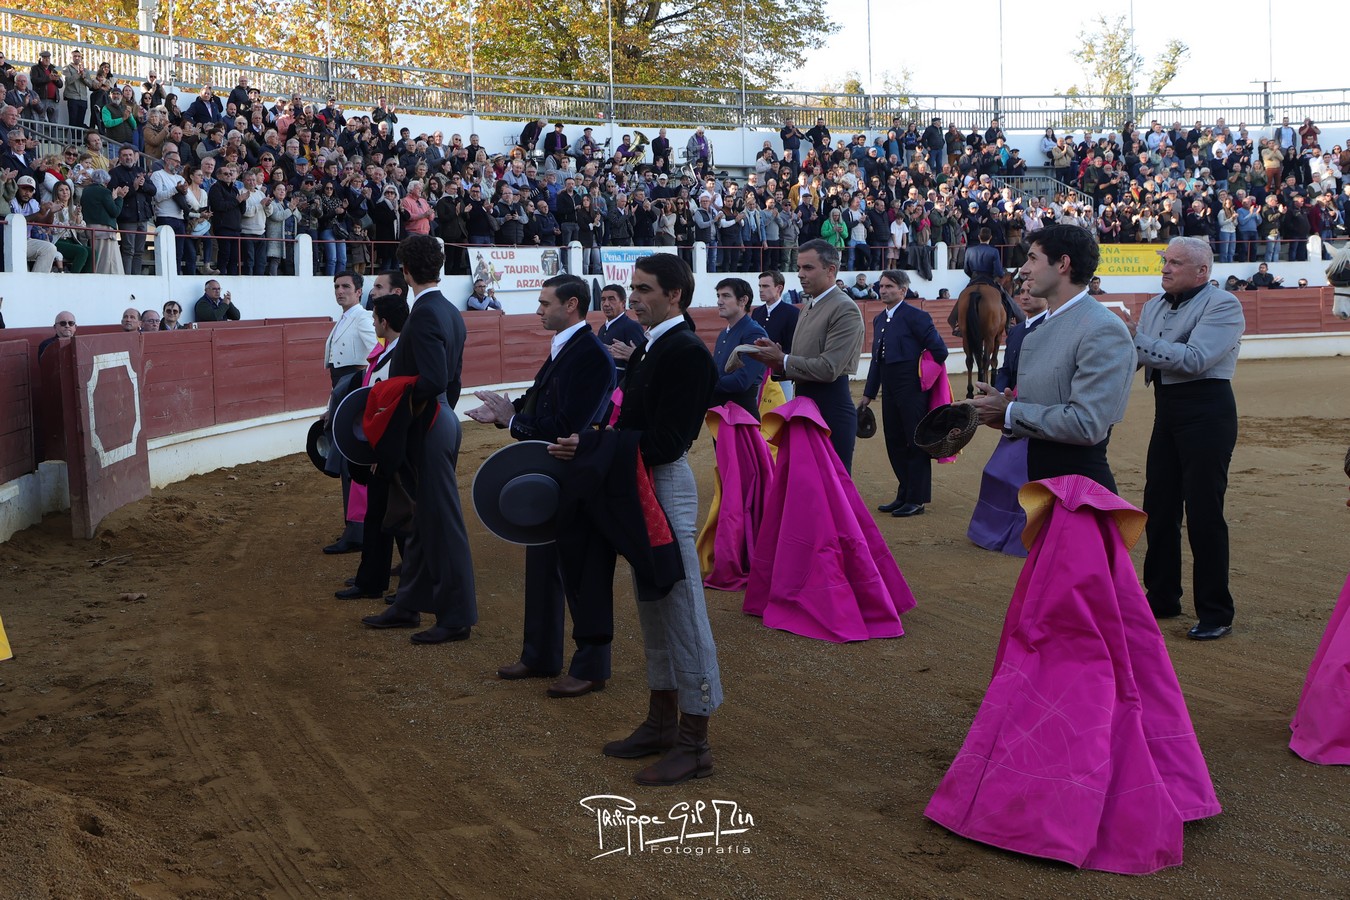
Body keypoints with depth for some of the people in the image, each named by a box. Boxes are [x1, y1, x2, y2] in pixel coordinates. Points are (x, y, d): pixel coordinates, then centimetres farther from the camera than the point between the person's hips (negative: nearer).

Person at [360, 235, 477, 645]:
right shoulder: (450, 312, 11)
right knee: (423, 519, 17)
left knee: (442, 523, -3)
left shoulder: (425, 314, -19)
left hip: (429, 430, -10)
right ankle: (408, 605, 28)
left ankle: (458, 616, 5)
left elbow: (433, 380, -27)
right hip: (441, 422, 10)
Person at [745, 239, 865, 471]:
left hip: (831, 411, -9)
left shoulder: (845, 310, -13)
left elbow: (828, 368, -21)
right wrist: (774, 357, 1)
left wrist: (781, 359, -11)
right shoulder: (810, 308, 17)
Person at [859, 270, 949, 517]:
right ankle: (904, 495, 23)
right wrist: (869, 393, 16)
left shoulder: (915, 316, -10)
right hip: (890, 390, 8)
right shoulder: (879, 319, 14)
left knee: (916, 444, 0)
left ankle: (916, 500, 6)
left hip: (912, 390, -8)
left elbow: (939, 350, -12)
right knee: (895, 443, 12)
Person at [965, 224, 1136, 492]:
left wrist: (1009, 412, -17)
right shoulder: (1042, 328, 13)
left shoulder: (1104, 330, -17)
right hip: (1036, 475, 8)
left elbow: (1086, 424, -25)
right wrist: (1001, 407, -3)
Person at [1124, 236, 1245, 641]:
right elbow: (1133, 359, 8)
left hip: (1206, 411, -7)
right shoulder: (1155, 306, 12)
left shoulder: (1223, 305, -9)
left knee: (1204, 513, -5)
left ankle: (1216, 613, 5)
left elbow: (1195, 359, -23)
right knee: (1159, 509, 12)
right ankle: (1162, 598, 27)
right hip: (1167, 410, 8)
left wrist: (1136, 338, -23)